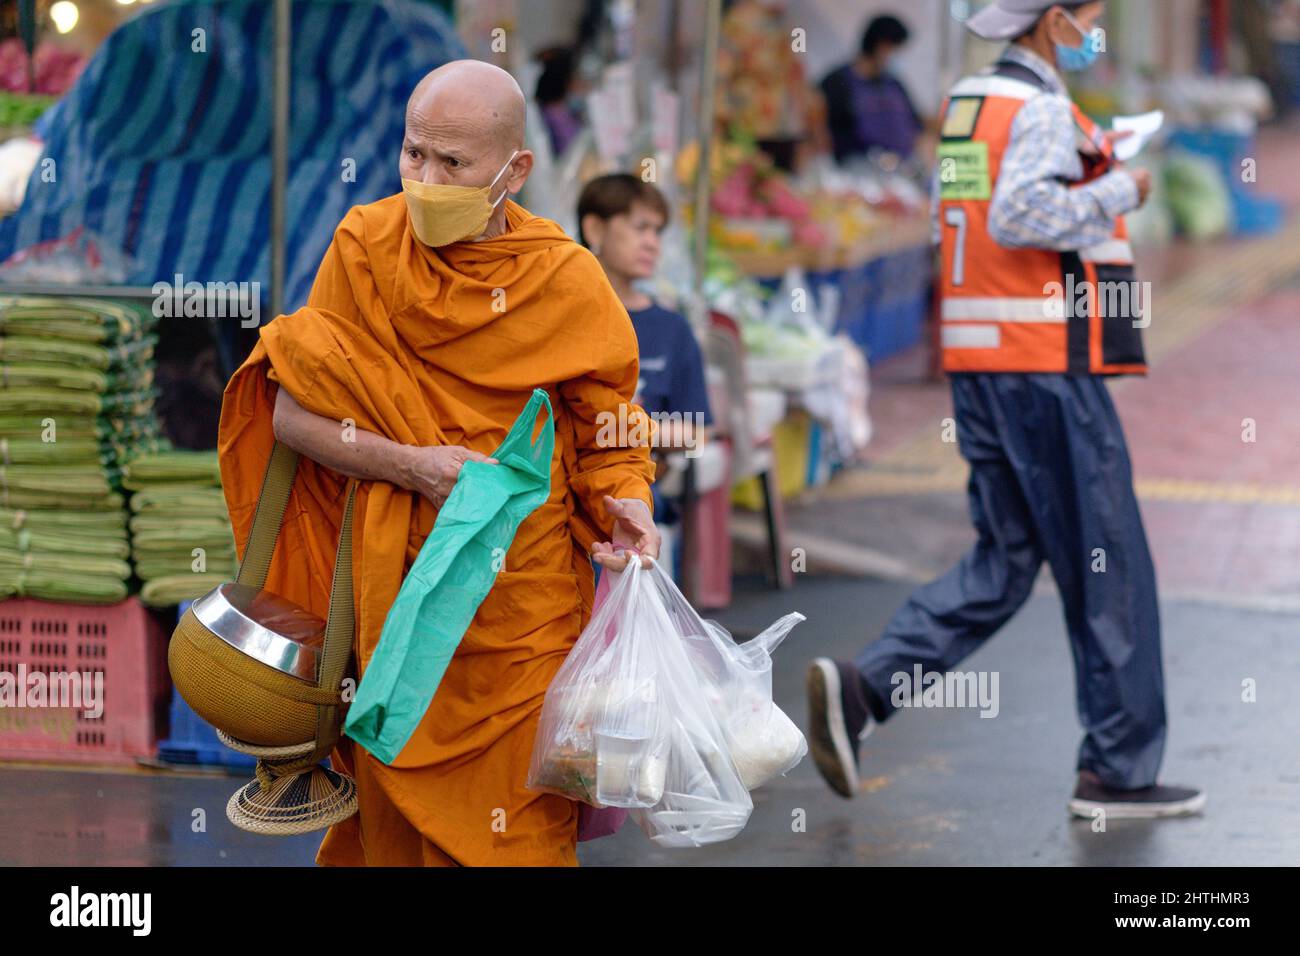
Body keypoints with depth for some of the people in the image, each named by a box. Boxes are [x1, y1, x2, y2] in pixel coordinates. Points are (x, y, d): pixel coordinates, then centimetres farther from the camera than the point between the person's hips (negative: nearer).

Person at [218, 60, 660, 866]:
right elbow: (292, 413, -6)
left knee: (517, 825, 5)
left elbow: (608, 443, 1)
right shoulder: (366, 248, -7)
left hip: (524, 612, -1)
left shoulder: (568, 284, -9)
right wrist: (406, 465, -20)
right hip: (393, 591, 1)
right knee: (396, 807, 12)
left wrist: (626, 506, -21)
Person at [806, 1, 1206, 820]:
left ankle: (861, 688, -2)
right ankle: (1121, 771, 8)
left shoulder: (967, 101, 14)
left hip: (980, 364, 9)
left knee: (1003, 566, 13)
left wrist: (1091, 159, 19)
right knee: (1108, 568, 1)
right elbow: (1021, 216, -27)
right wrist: (1116, 192, -15)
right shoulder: (1042, 109, -13)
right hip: (1047, 365, -9)